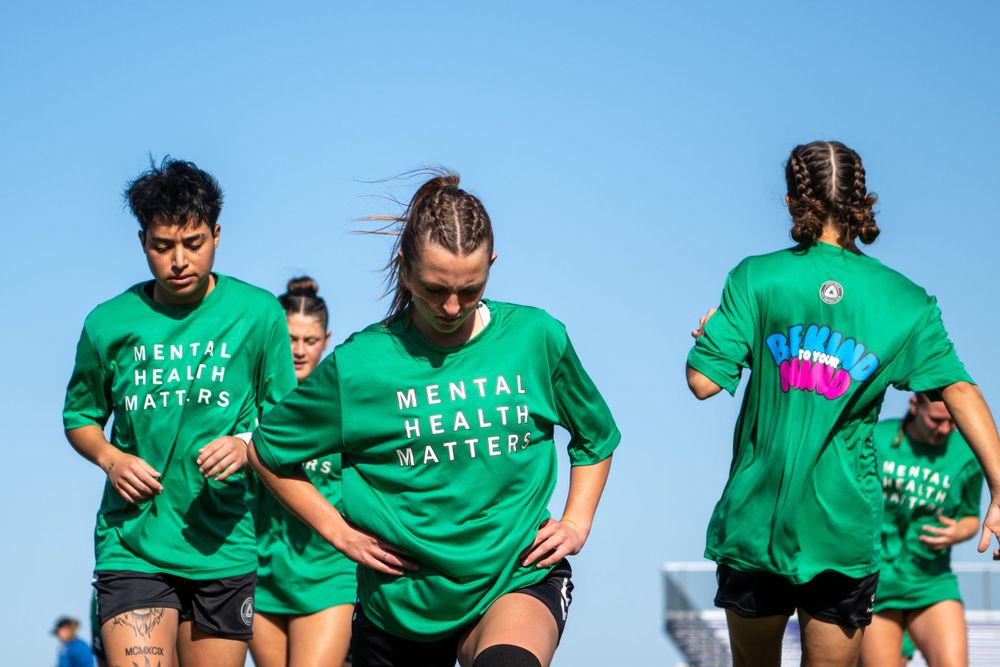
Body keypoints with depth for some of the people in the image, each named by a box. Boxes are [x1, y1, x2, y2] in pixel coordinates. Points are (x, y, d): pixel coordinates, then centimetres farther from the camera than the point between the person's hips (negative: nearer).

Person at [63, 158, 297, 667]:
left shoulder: (258, 314, 1)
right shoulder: (109, 324, 3)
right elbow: (80, 418, 17)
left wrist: (248, 448, -14)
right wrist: (110, 458, -4)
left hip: (225, 546, 1)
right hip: (132, 543, 0)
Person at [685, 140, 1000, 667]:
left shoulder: (756, 278, -3)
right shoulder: (904, 301, 1)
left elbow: (704, 381, -8)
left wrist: (706, 335, 14)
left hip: (756, 521, 0)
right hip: (845, 532, 0)